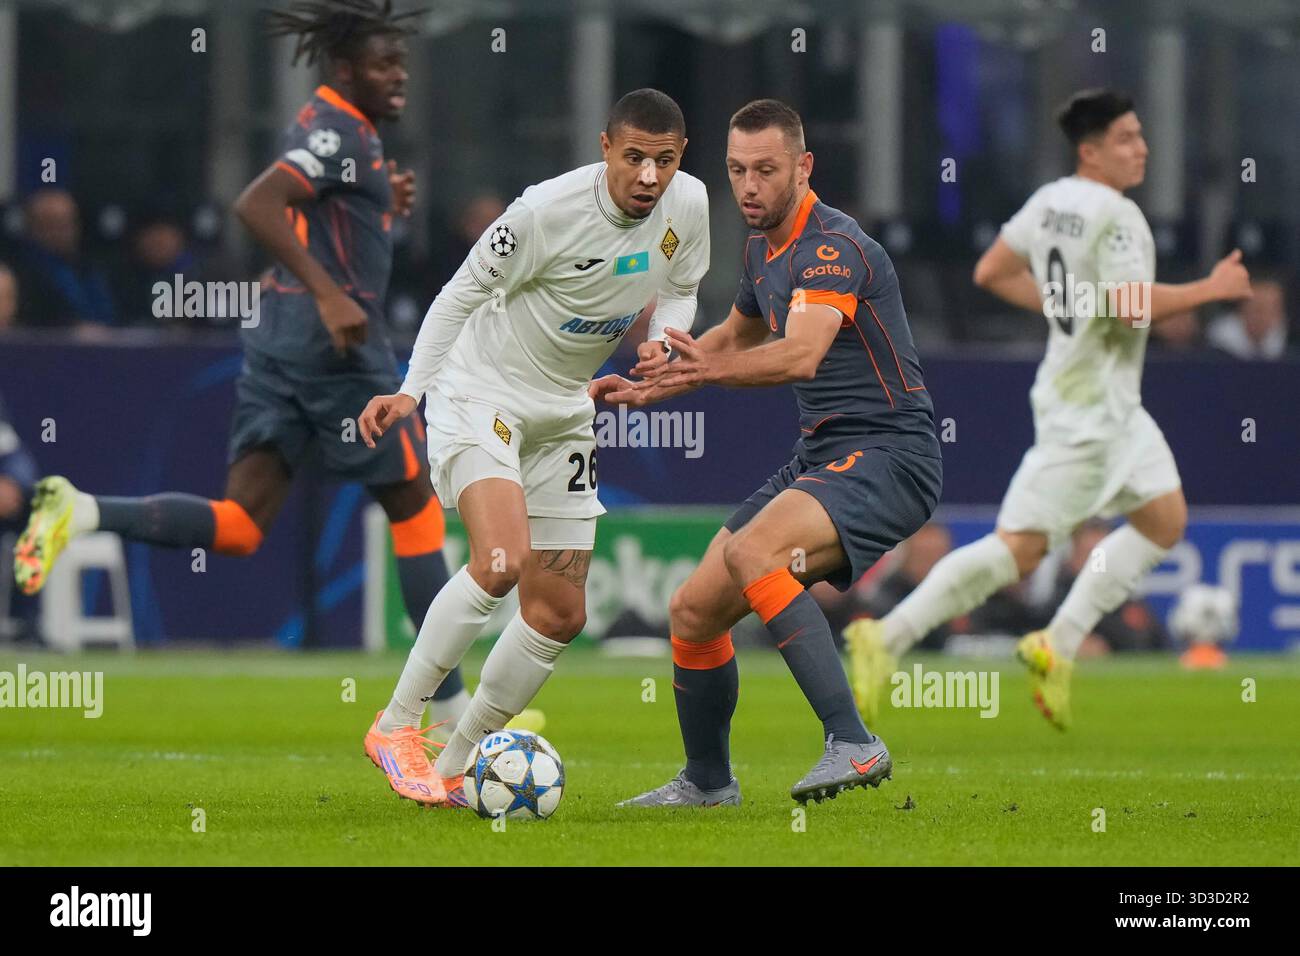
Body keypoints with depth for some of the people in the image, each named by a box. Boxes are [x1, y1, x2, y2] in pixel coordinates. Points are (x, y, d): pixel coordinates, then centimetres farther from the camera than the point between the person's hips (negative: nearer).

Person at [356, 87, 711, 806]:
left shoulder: (689, 204, -7)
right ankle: (395, 725, -18)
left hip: (563, 415, 7)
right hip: (478, 393, -7)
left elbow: (678, 291, 12)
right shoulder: (548, 210, -24)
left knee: (560, 614, 4)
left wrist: (663, 339, -9)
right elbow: (462, 293, -12)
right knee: (502, 560, -30)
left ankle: (451, 767, 17)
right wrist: (411, 390, -15)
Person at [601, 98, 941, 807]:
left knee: (752, 553, -34)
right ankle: (707, 783, 27)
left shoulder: (834, 246, -17)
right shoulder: (764, 247, 13)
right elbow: (739, 334, 35)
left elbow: (801, 354, -34)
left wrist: (710, 368, -48)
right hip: (819, 457, 9)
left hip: (888, 456, -9)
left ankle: (853, 743, -35)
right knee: (693, 611, 5)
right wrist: (654, 385, 30)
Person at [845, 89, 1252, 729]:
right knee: (1022, 546, -9)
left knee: (1165, 519, 14)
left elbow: (990, 273, 14)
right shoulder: (1115, 216, -18)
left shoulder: (1049, 201, 9)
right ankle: (886, 638, -12)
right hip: (1089, 405, -10)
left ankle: (1055, 646, 9)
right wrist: (1210, 289, -14)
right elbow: (1132, 308, -26)